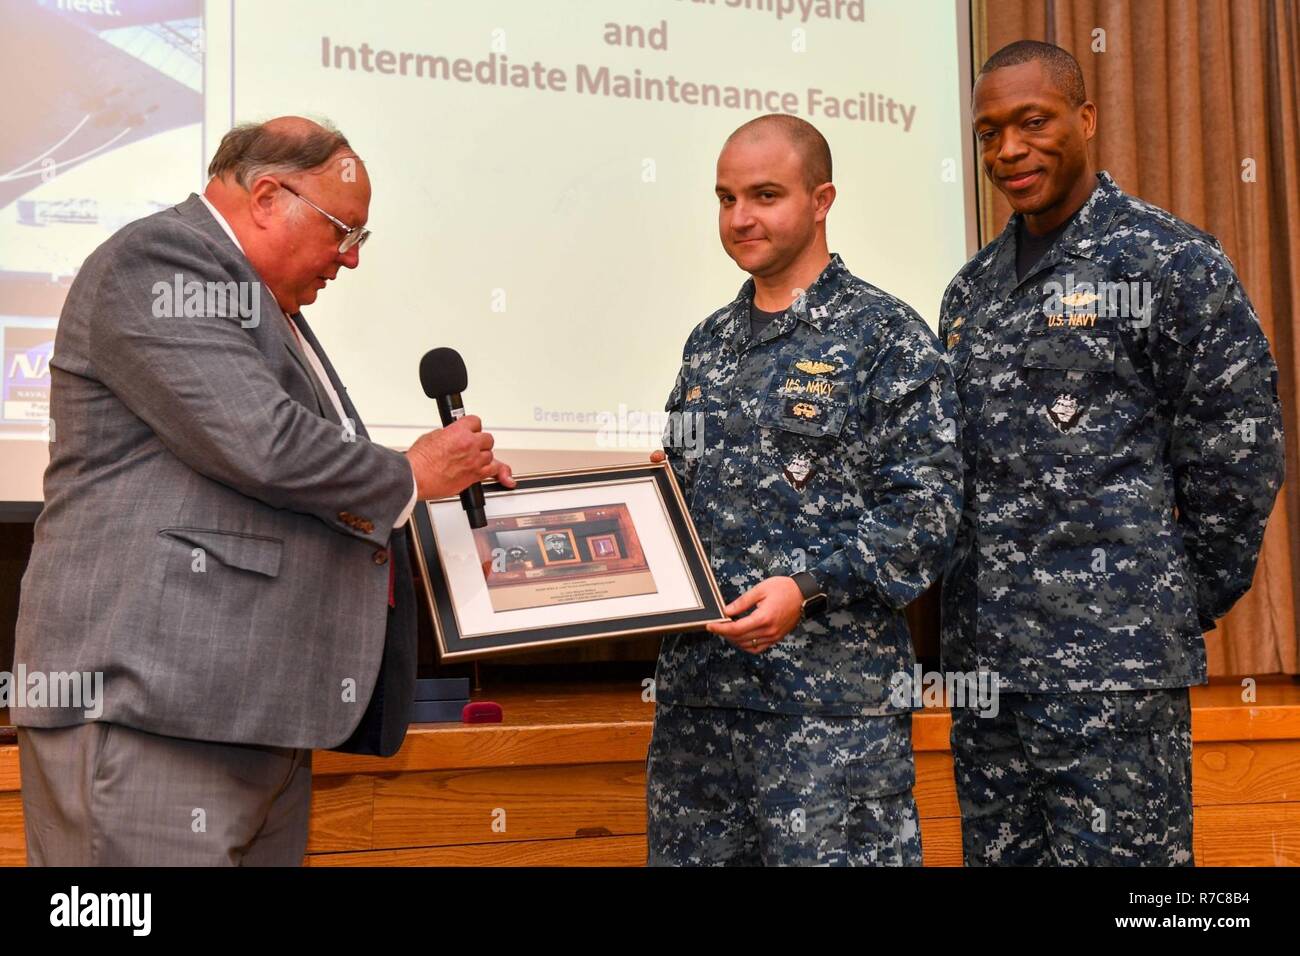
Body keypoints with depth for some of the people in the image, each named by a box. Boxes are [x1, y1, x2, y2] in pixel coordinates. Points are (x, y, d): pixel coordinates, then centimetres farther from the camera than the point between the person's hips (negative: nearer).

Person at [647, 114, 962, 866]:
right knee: (688, 851, 11)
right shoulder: (709, 344, 15)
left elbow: (926, 509, -11)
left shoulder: (886, 336, -5)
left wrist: (808, 586, -20)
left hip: (832, 692, -6)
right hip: (696, 682, 6)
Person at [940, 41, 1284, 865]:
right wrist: (980, 602, 13)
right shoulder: (973, 290, 15)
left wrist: (1192, 599, -2)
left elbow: (1239, 451, -6)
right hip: (983, 657, 6)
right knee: (998, 853, 12)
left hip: (1116, 662, -6)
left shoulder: (1175, 263, -5)